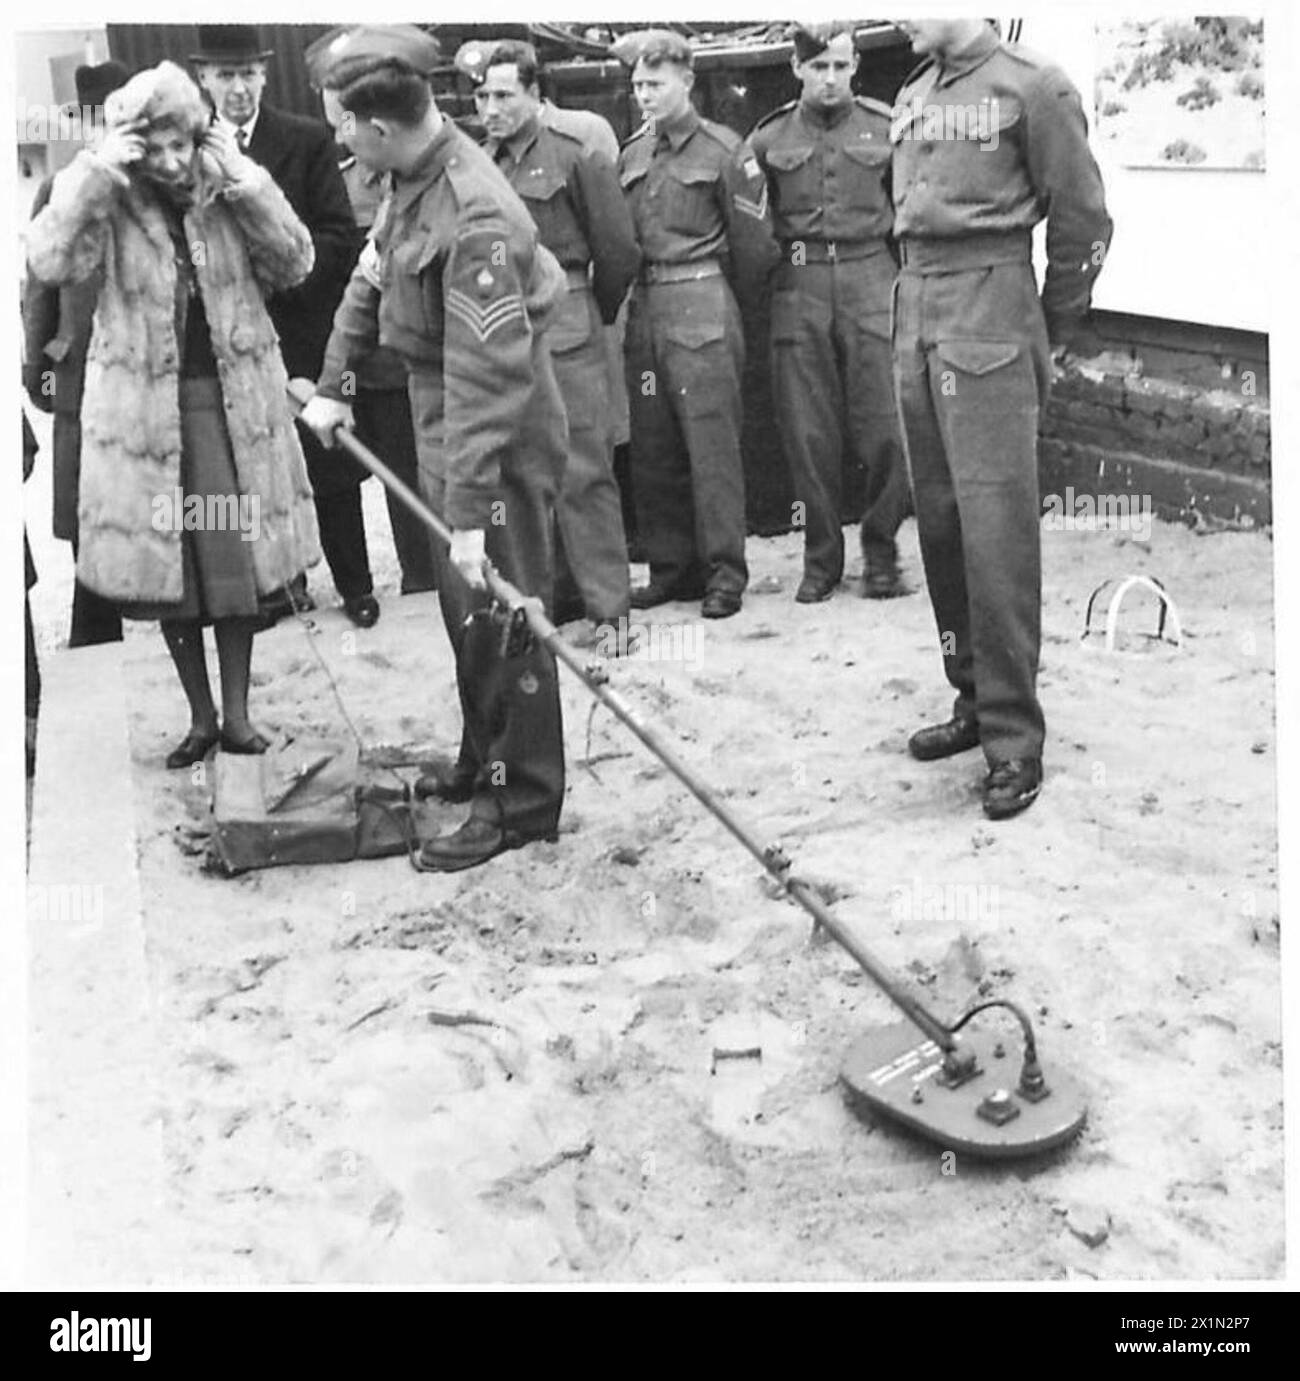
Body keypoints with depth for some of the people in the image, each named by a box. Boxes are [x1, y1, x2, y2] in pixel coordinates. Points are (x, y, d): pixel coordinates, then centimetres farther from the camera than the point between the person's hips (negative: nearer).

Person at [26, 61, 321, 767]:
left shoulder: (228, 196, 0)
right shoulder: (112, 205, -4)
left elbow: (295, 264, -8)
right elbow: (49, 260, -18)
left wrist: (243, 179, -15)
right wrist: (94, 172, -21)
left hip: (232, 398, 0)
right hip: (143, 403, 0)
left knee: (237, 558, 1)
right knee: (164, 568, 6)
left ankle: (237, 710, 14)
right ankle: (200, 716, 19)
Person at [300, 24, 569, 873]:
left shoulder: (474, 217, -27)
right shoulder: (414, 178, 1)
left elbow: (484, 376, -29)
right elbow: (372, 276, 17)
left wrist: (470, 510, -29)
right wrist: (333, 383, 18)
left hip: (500, 443, -9)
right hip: (443, 425, 9)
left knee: (501, 612, -1)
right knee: (464, 605, 18)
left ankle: (522, 801, 13)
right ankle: (483, 760, 35)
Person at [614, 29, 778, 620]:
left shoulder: (722, 149, -3)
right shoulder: (632, 154, 14)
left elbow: (752, 243, -1)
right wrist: (635, 293, 13)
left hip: (701, 304, -6)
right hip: (644, 306, 6)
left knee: (712, 441, -6)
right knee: (651, 446, 6)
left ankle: (725, 572, 0)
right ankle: (670, 567, 16)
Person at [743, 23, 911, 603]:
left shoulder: (884, 128, 6)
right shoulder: (769, 139, 7)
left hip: (869, 278, 0)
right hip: (798, 288, 1)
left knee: (885, 426, -5)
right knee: (808, 434, 2)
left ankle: (880, 550, 12)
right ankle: (821, 557, 14)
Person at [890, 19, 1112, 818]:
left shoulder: (1029, 84, -4)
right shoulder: (912, 98, 17)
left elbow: (1082, 221, -3)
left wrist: (1053, 339, 0)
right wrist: (916, 312, 14)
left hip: (990, 311, -7)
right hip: (916, 312, 7)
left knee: (996, 528, -10)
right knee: (940, 522, 9)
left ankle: (1014, 739, -4)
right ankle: (975, 701, 20)